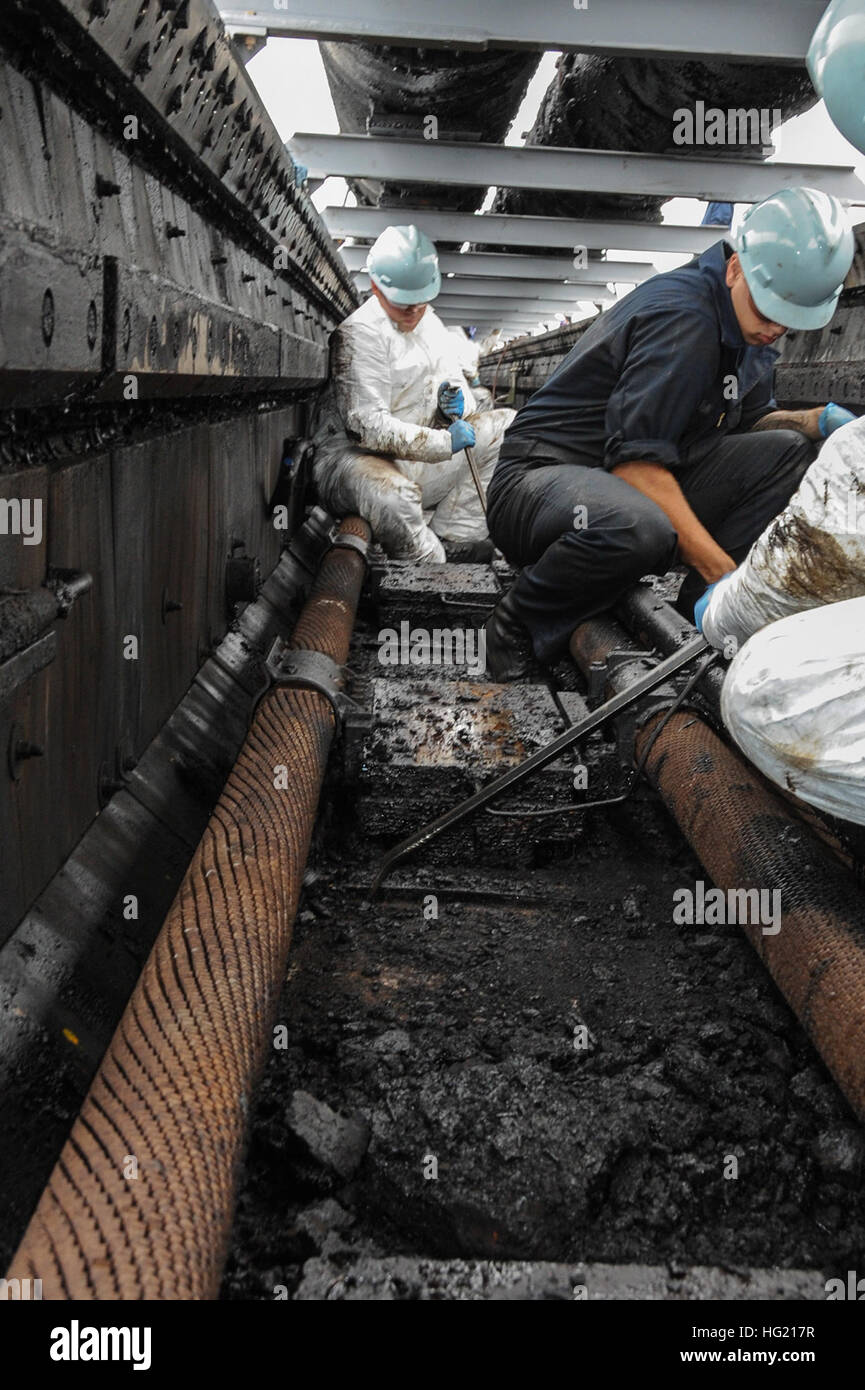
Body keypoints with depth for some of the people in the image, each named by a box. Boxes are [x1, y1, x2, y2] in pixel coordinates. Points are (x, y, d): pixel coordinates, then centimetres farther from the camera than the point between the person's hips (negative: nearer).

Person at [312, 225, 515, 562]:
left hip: (419, 456, 9)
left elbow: (455, 380, 22)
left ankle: (452, 544, -4)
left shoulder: (429, 323, 12)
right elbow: (366, 425, -24)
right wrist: (444, 442, -26)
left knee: (508, 426, 6)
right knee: (392, 496, -44)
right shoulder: (359, 334, -16)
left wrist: (456, 403, -6)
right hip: (355, 457, -9)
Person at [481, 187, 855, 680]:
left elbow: (749, 420, 20)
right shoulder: (681, 315, -21)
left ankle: (701, 610, -10)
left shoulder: (748, 323, 8)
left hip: (647, 489, 9)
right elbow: (637, 462, -27)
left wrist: (815, 421, -3)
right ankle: (519, 624, -13)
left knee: (788, 450, -2)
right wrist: (722, 571, -29)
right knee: (636, 528, -42)